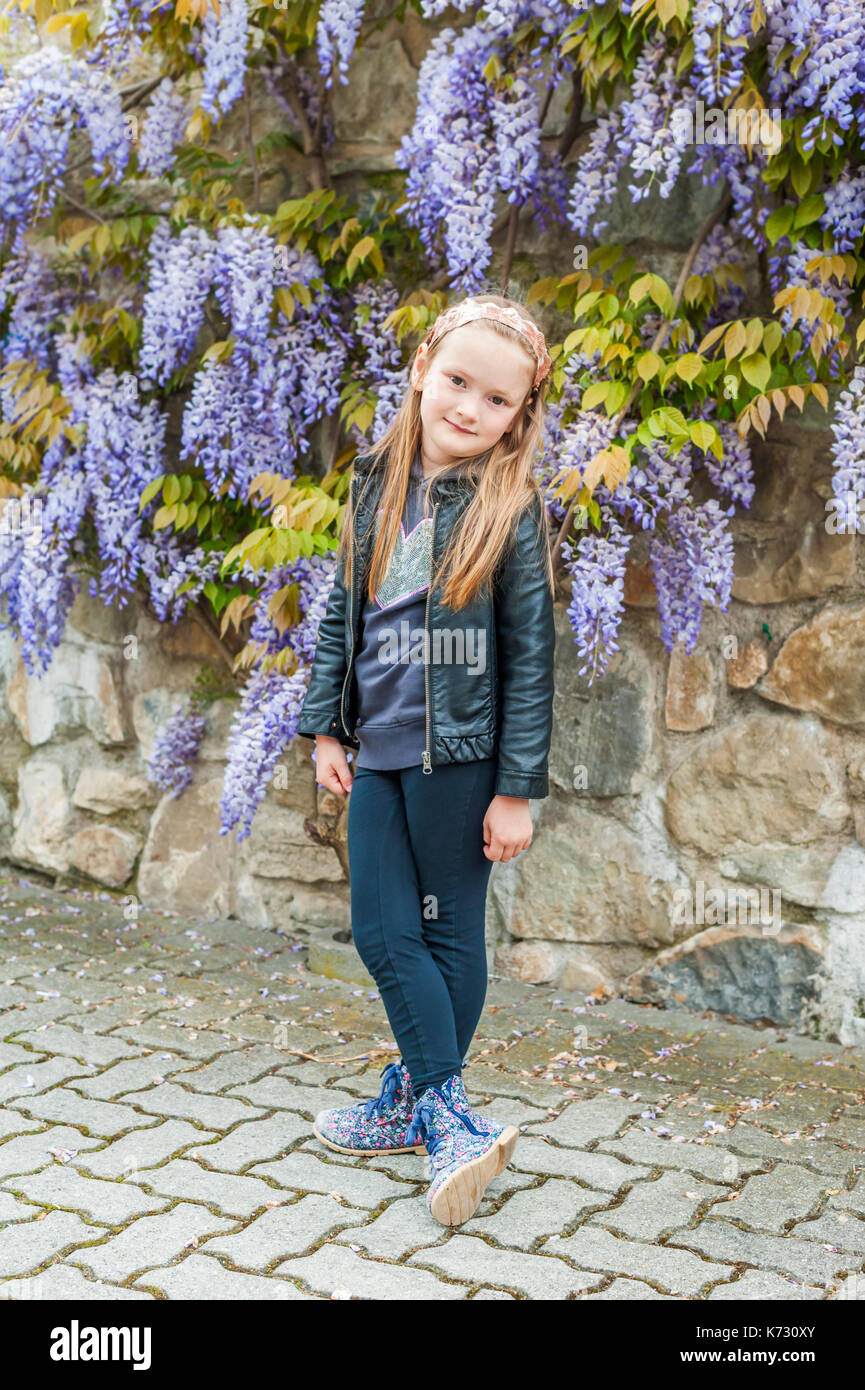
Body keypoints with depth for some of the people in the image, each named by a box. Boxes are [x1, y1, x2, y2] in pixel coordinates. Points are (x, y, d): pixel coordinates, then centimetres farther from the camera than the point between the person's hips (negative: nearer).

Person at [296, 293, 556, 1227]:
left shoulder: (511, 510, -8)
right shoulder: (377, 485, 7)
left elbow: (530, 657, -8)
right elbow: (341, 613, 13)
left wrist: (517, 789, -10)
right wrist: (326, 726, 9)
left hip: (460, 754, -5)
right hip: (380, 749, 6)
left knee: (450, 932, 6)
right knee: (381, 930, 6)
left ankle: (423, 1104, 17)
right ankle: (443, 1114, 18)